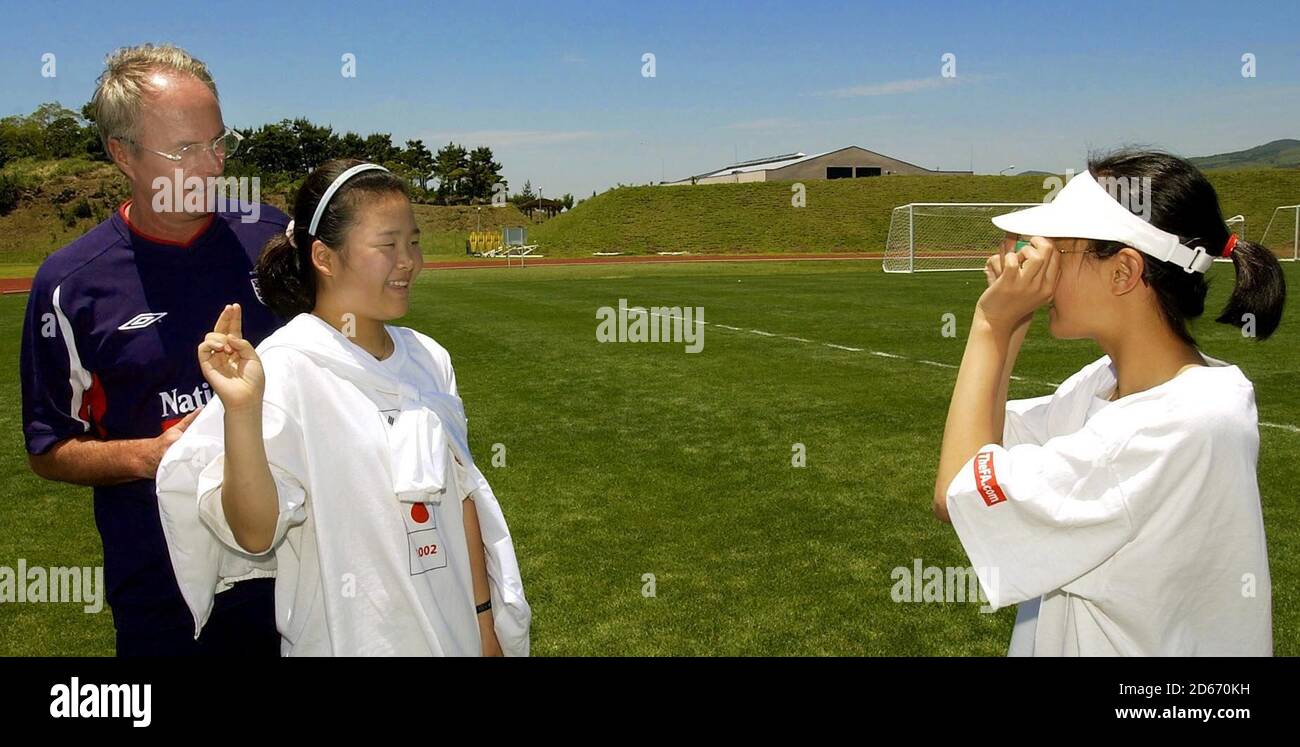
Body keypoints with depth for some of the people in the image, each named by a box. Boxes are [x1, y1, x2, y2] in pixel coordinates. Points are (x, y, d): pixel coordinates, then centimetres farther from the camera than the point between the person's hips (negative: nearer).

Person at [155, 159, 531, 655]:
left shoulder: (429, 360, 0)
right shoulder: (284, 369, -16)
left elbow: (459, 494, 7)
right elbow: (254, 533, -19)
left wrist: (485, 617, 8)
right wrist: (241, 409, -31)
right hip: (348, 641, -5)